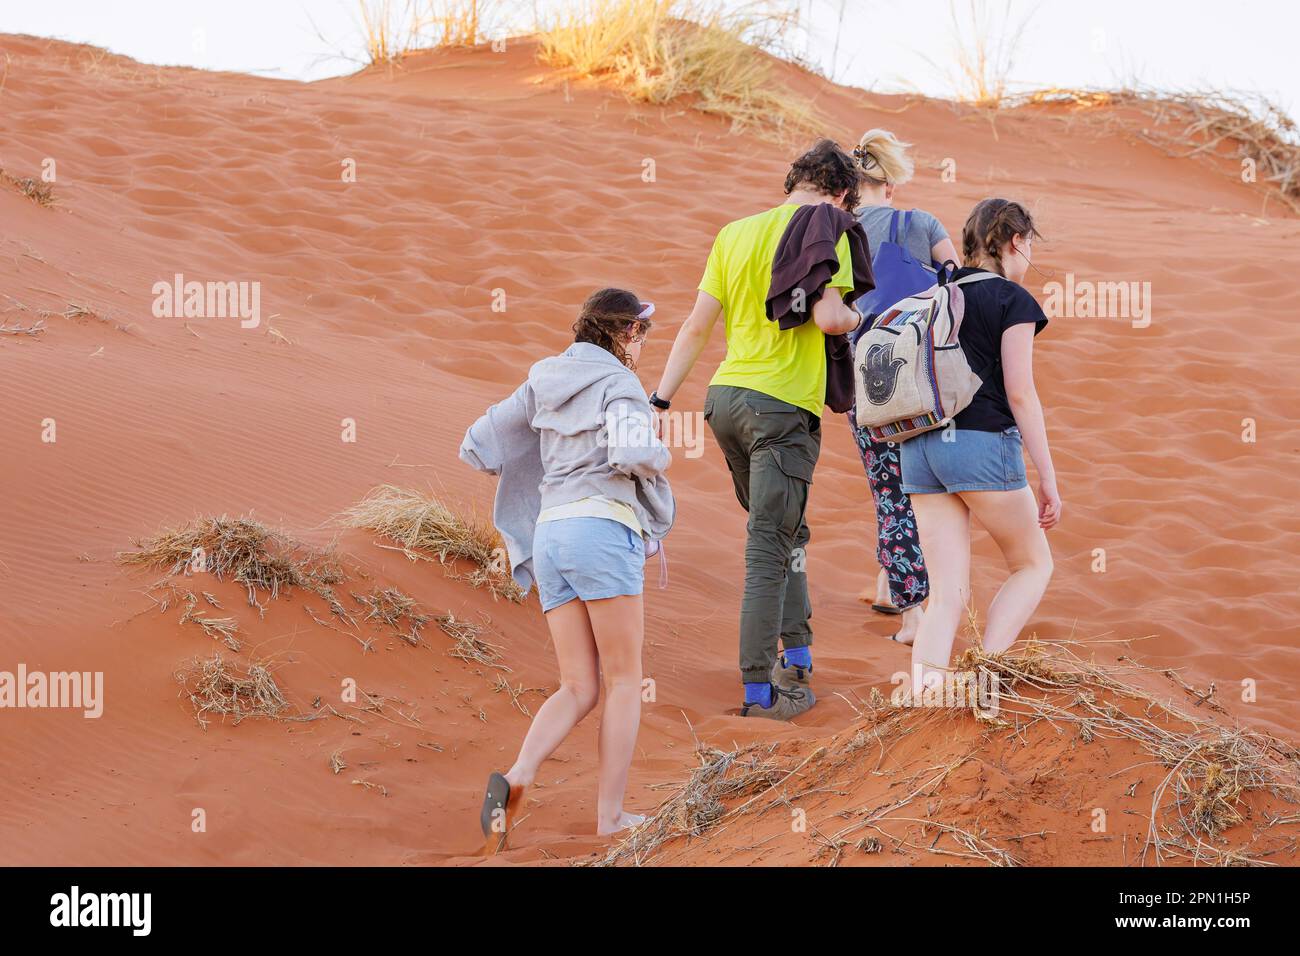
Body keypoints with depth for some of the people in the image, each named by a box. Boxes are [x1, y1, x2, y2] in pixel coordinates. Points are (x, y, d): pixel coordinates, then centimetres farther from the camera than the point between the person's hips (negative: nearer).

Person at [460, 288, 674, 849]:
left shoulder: (544, 384, 19)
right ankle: (610, 814, 1)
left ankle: (517, 779, -20)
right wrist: (660, 457, 2)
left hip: (550, 533, 6)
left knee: (579, 689, 5)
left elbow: (475, 447, 19)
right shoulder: (617, 384, -1)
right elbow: (630, 454, -20)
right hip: (604, 528, -6)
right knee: (624, 680, 4)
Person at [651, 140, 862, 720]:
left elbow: (697, 325, 10)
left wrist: (661, 399, 10)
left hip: (725, 396, 6)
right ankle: (759, 691, -5)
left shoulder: (735, 233, 13)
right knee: (771, 547, -5)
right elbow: (828, 317, -16)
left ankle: (796, 656, 21)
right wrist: (856, 318, 6)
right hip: (784, 404, -6)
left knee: (784, 535, 21)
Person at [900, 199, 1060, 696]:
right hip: (982, 442, -6)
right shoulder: (1012, 301, -2)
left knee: (948, 593, 5)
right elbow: (1020, 394, -8)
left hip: (919, 447, 6)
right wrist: (1048, 479, -5)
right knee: (1034, 565, 13)